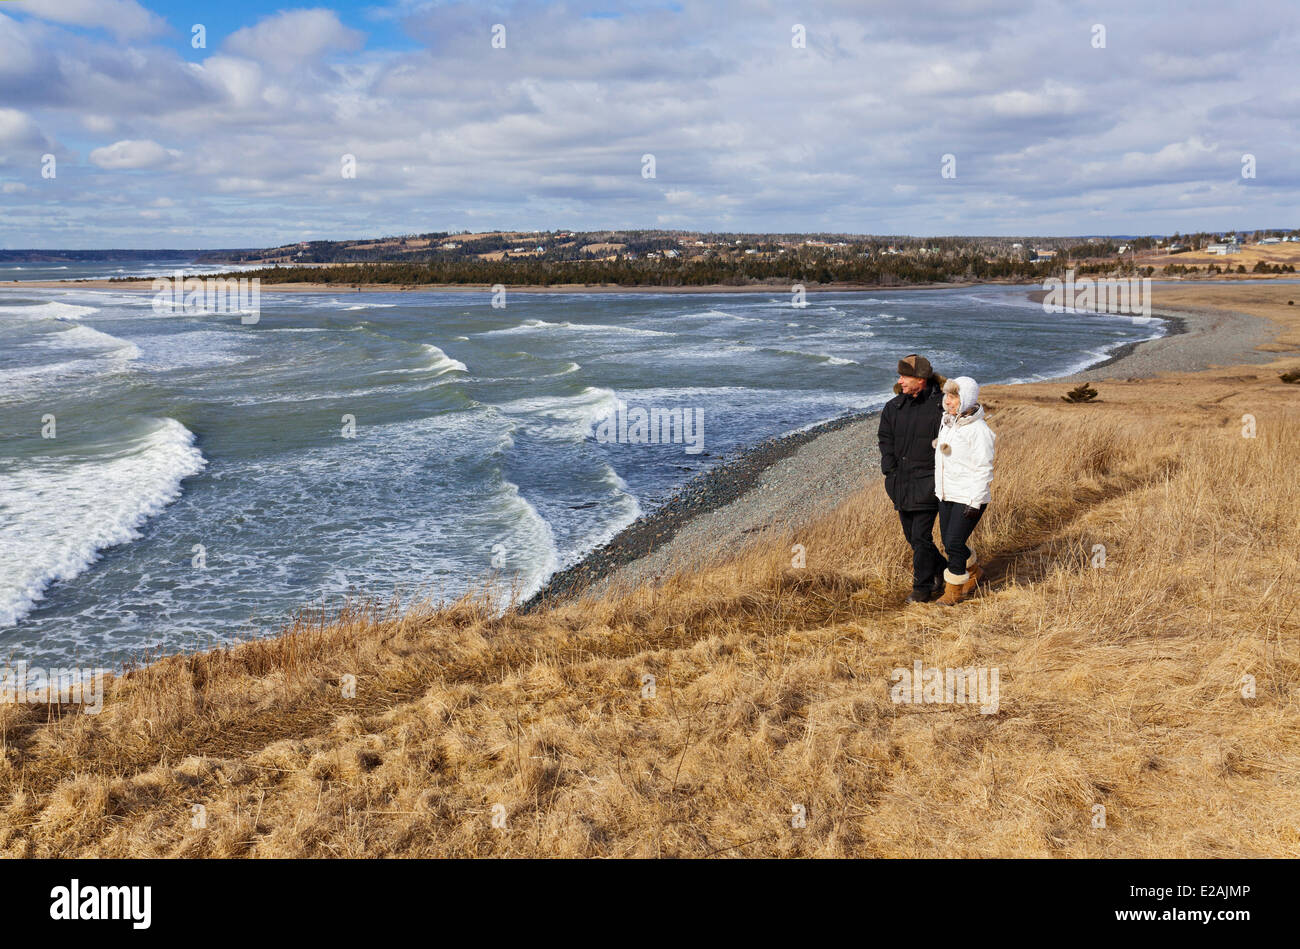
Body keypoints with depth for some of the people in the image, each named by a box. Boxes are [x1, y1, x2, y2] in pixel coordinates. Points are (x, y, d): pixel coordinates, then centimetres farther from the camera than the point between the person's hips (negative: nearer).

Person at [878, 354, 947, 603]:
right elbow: (886, 440, 12)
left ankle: (922, 587, 7)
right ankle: (941, 570, 34)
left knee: (921, 537, -5)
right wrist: (891, 472, 2)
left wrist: (938, 477, -10)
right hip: (901, 484, 6)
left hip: (927, 484, -6)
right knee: (911, 535, 14)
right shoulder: (894, 407, 5)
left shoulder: (940, 406, -10)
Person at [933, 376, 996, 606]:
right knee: (949, 542, 13)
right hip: (946, 494, 8)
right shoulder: (946, 421, 7)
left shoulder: (979, 430, -17)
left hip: (969, 497, -8)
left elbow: (984, 469, -16)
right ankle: (973, 572, 38)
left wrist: (975, 503, -18)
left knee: (954, 542, -8)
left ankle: (954, 590, 8)